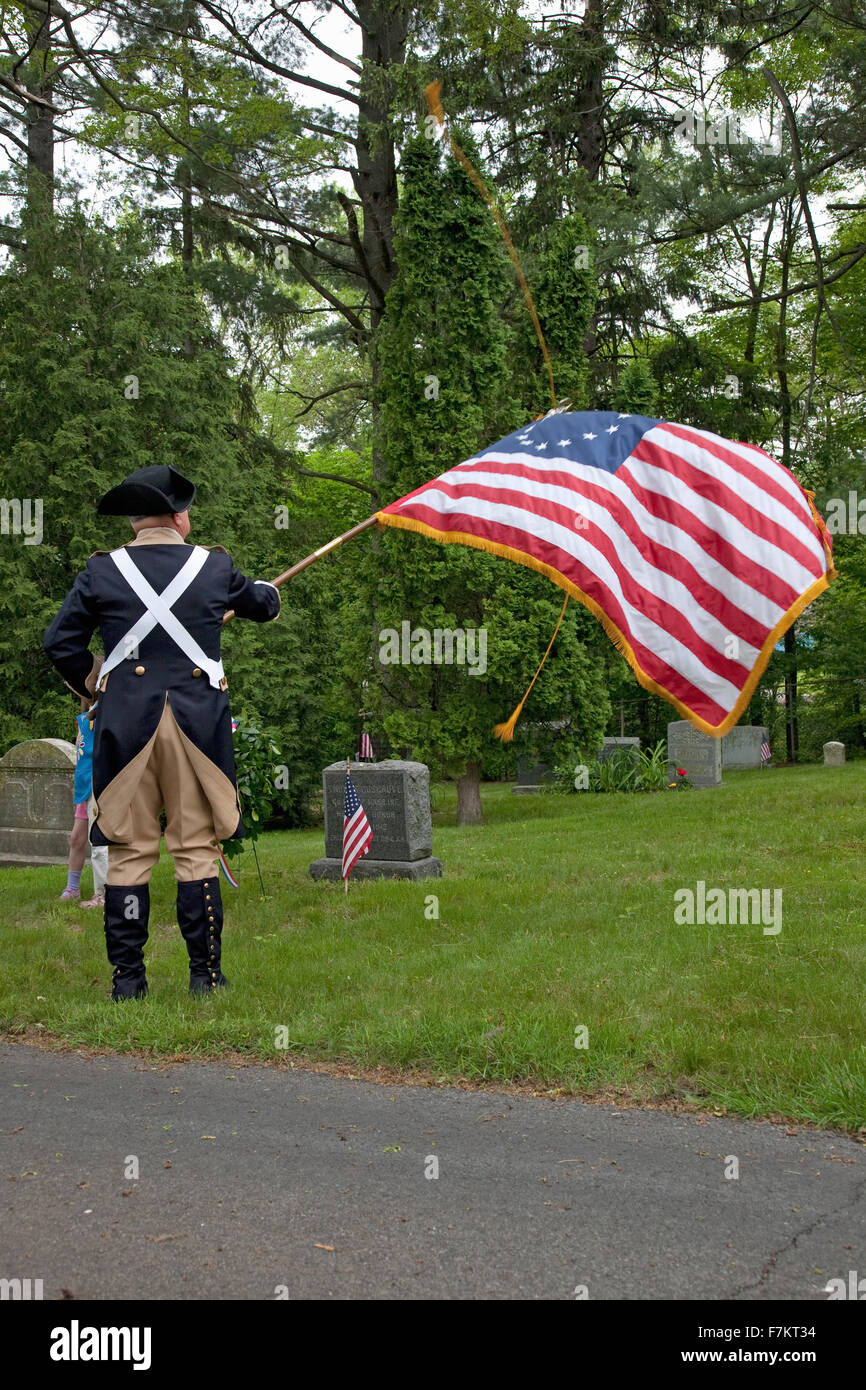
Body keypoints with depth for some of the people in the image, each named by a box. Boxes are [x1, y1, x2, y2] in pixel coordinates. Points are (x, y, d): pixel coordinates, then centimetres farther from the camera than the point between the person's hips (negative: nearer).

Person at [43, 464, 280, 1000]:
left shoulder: (102, 570, 1)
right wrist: (268, 590, 48)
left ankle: (128, 977, 7)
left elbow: (61, 643, 2)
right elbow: (263, 605, 24)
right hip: (199, 723, 0)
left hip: (125, 721, 0)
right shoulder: (215, 566, 3)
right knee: (197, 848, 6)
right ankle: (205, 973, 7)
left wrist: (92, 686, 21)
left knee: (129, 850, 5)